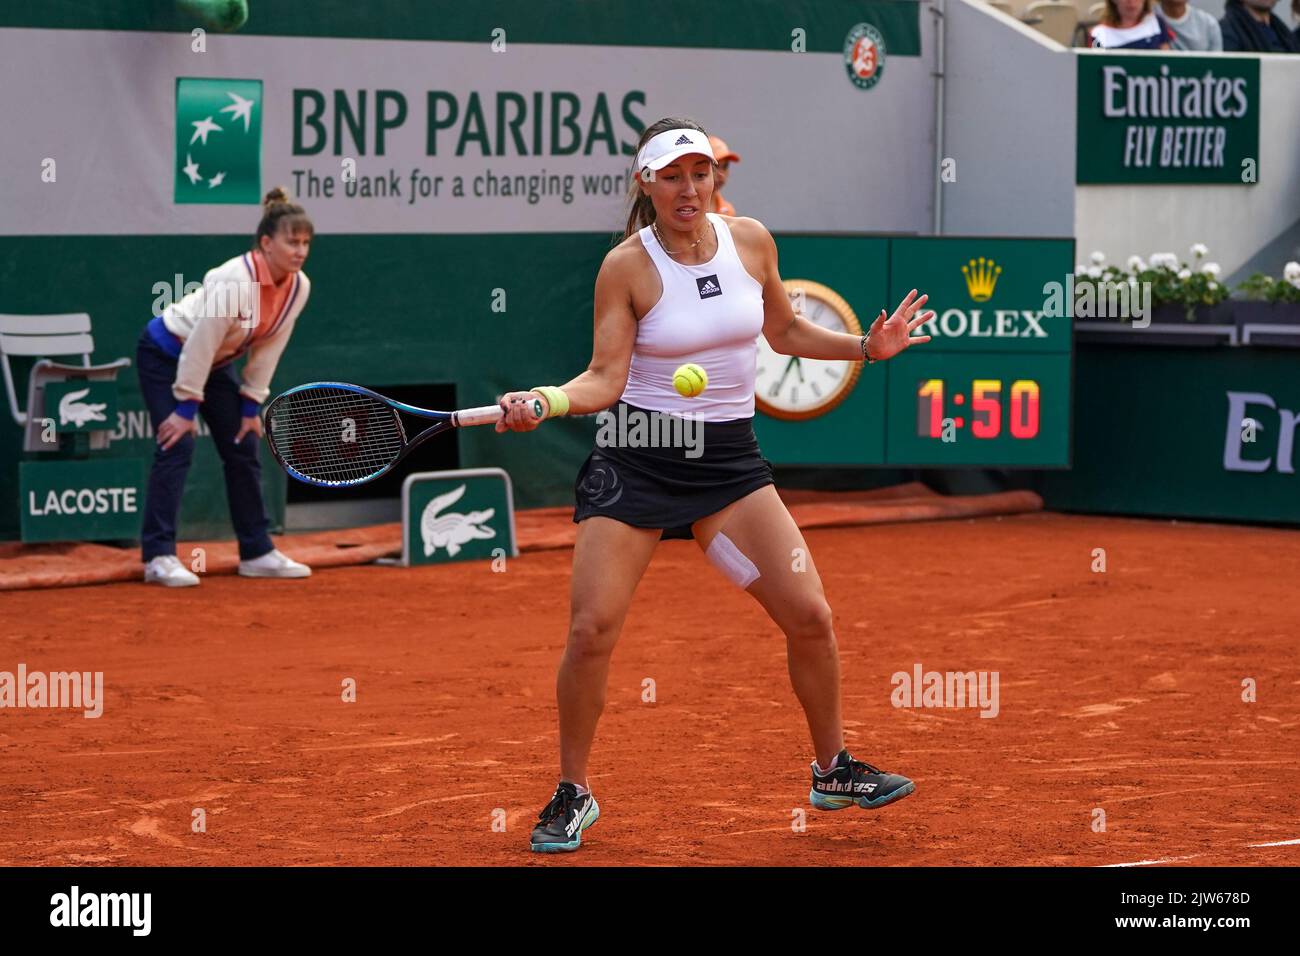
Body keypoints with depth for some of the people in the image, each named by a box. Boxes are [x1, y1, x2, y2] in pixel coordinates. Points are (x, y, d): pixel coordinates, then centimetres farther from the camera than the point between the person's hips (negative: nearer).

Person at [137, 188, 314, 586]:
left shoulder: (298, 287, -11)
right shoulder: (236, 279, -34)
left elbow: (267, 350, -2)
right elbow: (200, 344, -30)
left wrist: (252, 406, -2)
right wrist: (185, 407, -26)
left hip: (215, 363, 8)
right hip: (166, 354, -8)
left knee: (243, 448, 6)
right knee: (177, 445, -18)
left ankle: (257, 553, 14)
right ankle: (159, 557, -17)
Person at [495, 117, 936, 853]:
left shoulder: (751, 242, 1)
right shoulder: (627, 267, -10)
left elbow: (784, 332, 18)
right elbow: (606, 380, -12)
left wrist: (866, 347, 9)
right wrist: (547, 400, -30)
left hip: (730, 457, 3)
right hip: (637, 459, -3)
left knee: (810, 616, -3)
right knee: (592, 629, -11)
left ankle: (834, 771, 19)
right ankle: (573, 797, 7)